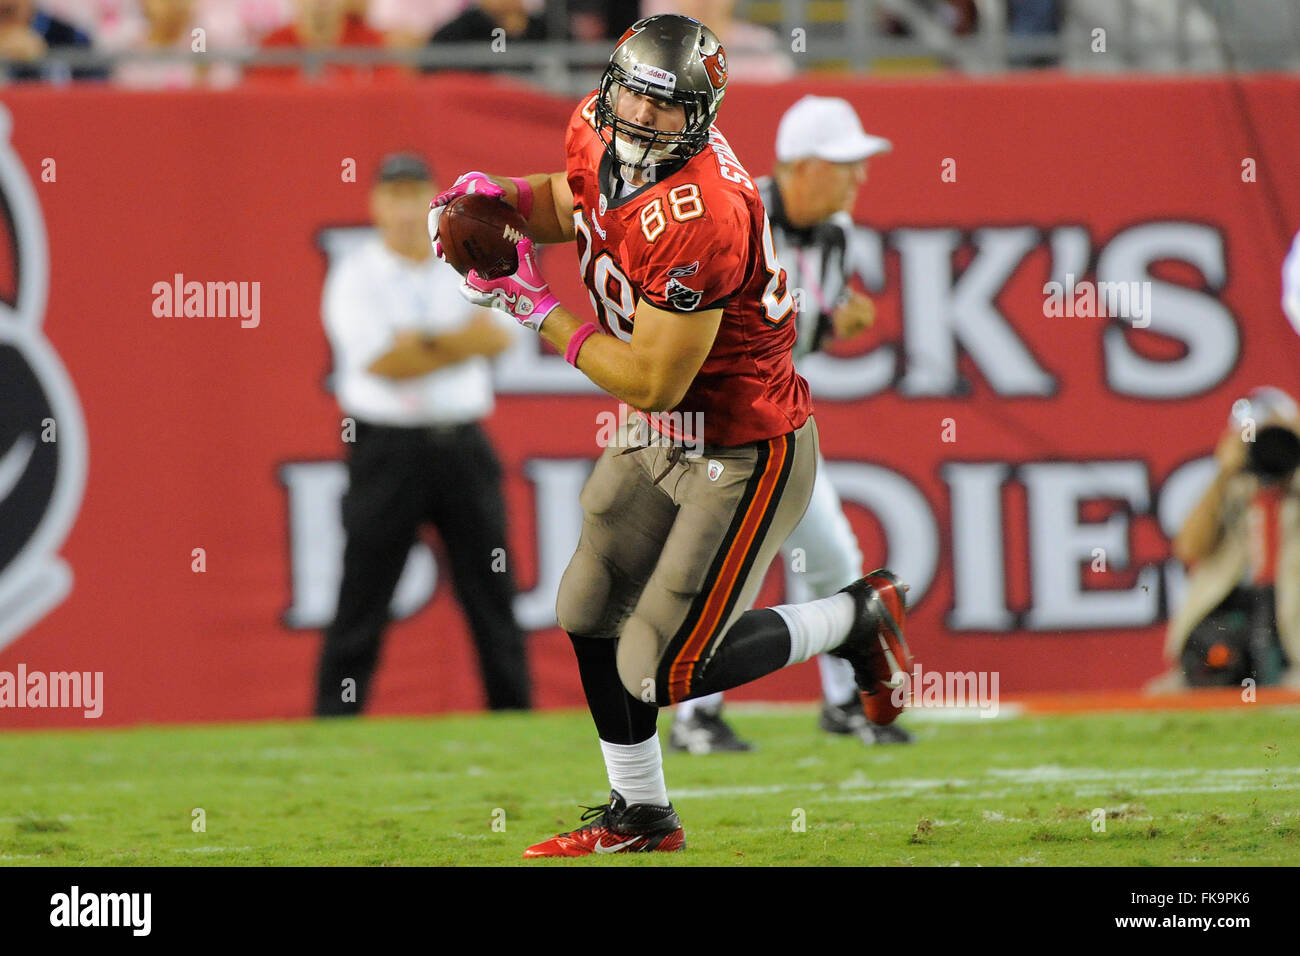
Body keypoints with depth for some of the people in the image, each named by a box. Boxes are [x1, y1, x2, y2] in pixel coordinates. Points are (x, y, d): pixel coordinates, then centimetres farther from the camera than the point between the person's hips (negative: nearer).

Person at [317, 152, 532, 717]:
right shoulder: (355, 278, -1)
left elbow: (496, 337, -5)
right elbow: (384, 364, -13)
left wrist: (424, 343, -14)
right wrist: (458, 342, -6)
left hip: (464, 446, 4)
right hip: (388, 451, -4)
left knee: (493, 596, 5)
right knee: (361, 604, -5)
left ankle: (516, 718, 11)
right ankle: (332, 727, -2)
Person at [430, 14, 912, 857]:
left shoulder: (696, 218, -33)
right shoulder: (597, 130, -7)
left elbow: (654, 382, -28)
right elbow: (574, 201, 19)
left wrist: (539, 310, -20)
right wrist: (500, 196, -2)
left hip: (747, 454, -9)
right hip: (664, 438, 9)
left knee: (662, 674, -7)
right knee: (590, 612, 15)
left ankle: (858, 618, 12)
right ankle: (641, 816, 32)